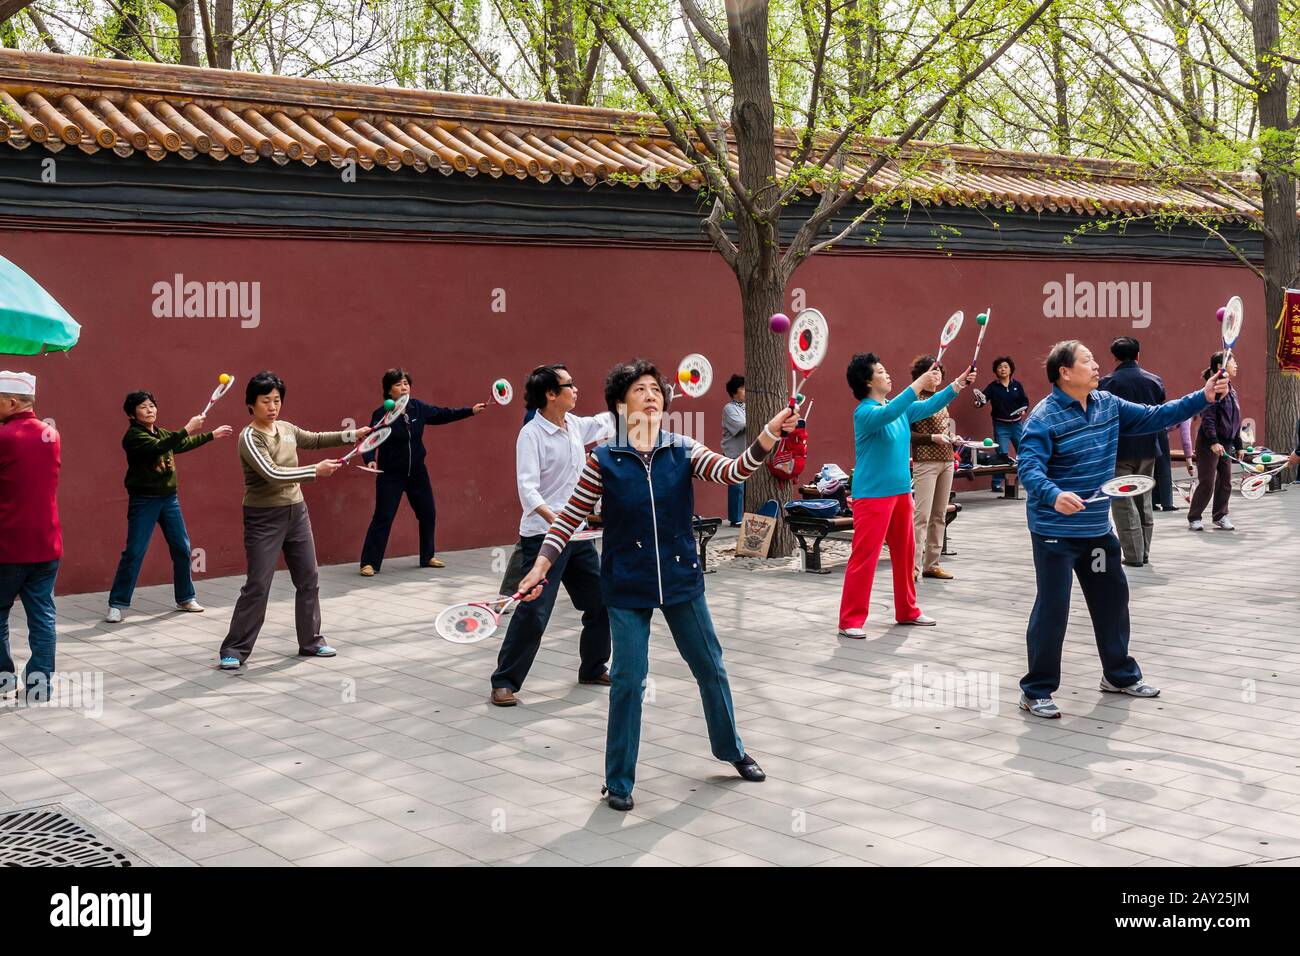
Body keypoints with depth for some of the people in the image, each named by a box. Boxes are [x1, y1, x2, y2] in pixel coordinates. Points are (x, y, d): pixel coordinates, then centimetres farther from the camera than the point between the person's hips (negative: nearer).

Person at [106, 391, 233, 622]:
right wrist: (187, 429, -33)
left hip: (169, 498, 7)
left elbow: (183, 445, 30)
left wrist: (212, 435, 37)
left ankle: (185, 598, 23)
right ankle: (116, 605, 0)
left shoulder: (162, 433, 11)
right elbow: (157, 448, -29)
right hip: (144, 501, -7)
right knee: (134, 553, -8)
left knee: (182, 548, 9)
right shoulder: (133, 436, -12)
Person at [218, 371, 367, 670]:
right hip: (264, 519, -7)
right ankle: (234, 650, 4)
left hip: (296, 512, 7)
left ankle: (310, 641, 25)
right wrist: (315, 471, -29)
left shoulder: (287, 429, 5)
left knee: (309, 580, 12)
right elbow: (272, 473, -28)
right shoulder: (249, 438, -16)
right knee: (257, 586, -7)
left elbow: (316, 439, 24)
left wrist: (352, 435, 17)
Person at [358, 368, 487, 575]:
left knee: (428, 514, 13)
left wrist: (470, 411, 11)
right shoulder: (381, 414, -16)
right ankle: (369, 563, -1)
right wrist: (370, 460, -38)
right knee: (383, 517, -9)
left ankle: (427, 557, 31)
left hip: (417, 472, 6)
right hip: (391, 475, -6)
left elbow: (442, 415, 11)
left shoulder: (418, 408, -1)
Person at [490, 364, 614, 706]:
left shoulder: (574, 425, 7)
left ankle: (593, 669, 32)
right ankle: (504, 683, 1)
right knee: (534, 613, -11)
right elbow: (527, 489, -23)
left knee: (602, 602, 14)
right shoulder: (531, 434, -14)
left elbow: (605, 421, 28)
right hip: (543, 536, -8)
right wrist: (555, 520, -36)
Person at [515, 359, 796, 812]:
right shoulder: (603, 461, -6)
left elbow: (733, 471, -15)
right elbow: (571, 516, 0)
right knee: (628, 680, -3)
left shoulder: (684, 452, -2)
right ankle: (619, 780, 14)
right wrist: (540, 566, -7)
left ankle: (732, 750, 38)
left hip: (681, 580, 3)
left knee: (710, 668, 14)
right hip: (627, 587, -2)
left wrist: (770, 433, -30)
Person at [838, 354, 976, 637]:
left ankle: (907, 611, 29)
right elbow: (888, 414, -33)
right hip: (873, 494, -8)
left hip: (900, 491, 9)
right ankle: (850, 620, -2)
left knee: (905, 553, 16)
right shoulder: (864, 412, -15)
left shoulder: (901, 408, 10)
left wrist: (957, 385, 2)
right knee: (863, 558, -8)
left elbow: (929, 406, 13)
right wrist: (919, 384, -37)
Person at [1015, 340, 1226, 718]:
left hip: (1098, 527, 8)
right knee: (1052, 608, -5)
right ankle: (1036, 690, 6)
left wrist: (1202, 397, 7)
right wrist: (1054, 495, -43)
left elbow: (1153, 417, 13)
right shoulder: (1044, 417, -17)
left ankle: (1119, 674, 37)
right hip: (1056, 531, -8)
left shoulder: (1109, 405, 6)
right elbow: (1029, 468, -25)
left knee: (1112, 598, 18)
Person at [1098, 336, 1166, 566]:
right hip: (1148, 450, 5)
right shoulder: (1155, 380, 4)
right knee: (1144, 502, 16)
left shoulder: (1108, 383, -10)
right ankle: (1144, 553, 19)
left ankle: (1133, 554, -1)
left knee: (1123, 504, 2)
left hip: (1120, 451, -5)